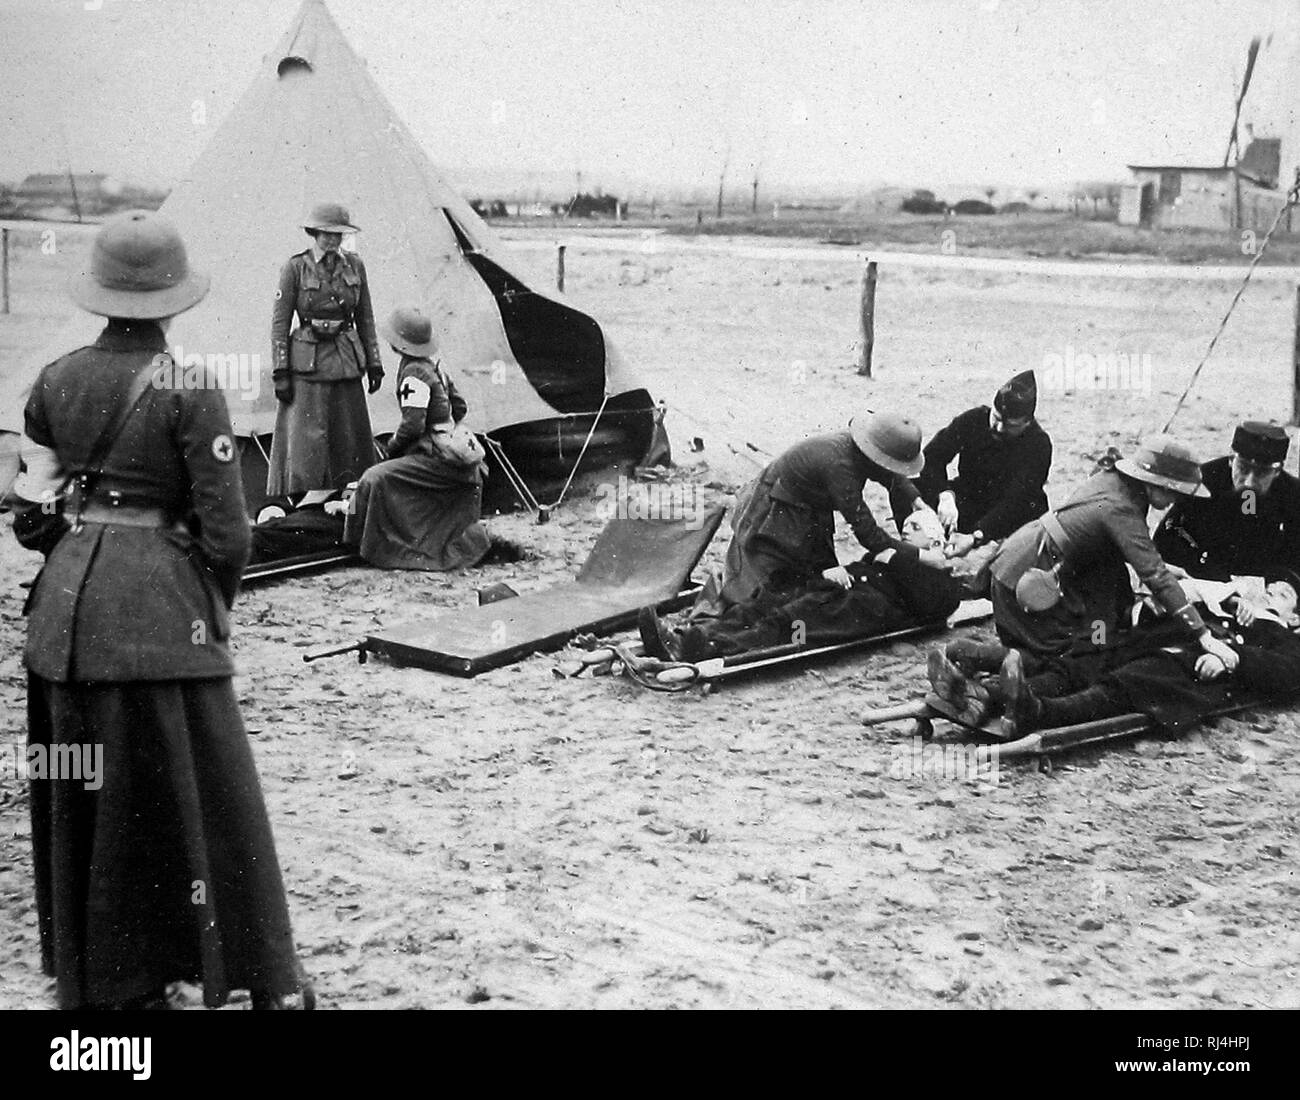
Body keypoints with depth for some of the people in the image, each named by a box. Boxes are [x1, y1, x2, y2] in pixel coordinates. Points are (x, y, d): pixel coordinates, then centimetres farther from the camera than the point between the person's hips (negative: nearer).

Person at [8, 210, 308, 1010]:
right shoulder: (190, 389, -11)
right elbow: (225, 529, -12)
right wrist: (220, 608, 4)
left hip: (67, 603, 5)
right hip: (161, 603, -5)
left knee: (82, 799, 15)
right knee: (204, 794, 5)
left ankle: (95, 977, 27)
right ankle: (265, 981, 14)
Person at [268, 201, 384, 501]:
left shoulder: (354, 265, 7)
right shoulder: (295, 268, -4)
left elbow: (365, 319, 14)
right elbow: (279, 322, -3)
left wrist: (374, 363, 11)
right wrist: (280, 372, -8)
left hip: (347, 360, 4)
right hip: (308, 361, -4)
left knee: (350, 432, 7)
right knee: (307, 431, -7)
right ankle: (313, 494, -4)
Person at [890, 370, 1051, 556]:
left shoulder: (1038, 444, -20)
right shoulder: (974, 419, -11)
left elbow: (1016, 500, -29)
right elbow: (932, 456, -16)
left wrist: (975, 537, -42)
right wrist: (945, 495, -36)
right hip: (966, 497, 3)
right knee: (902, 487, -19)